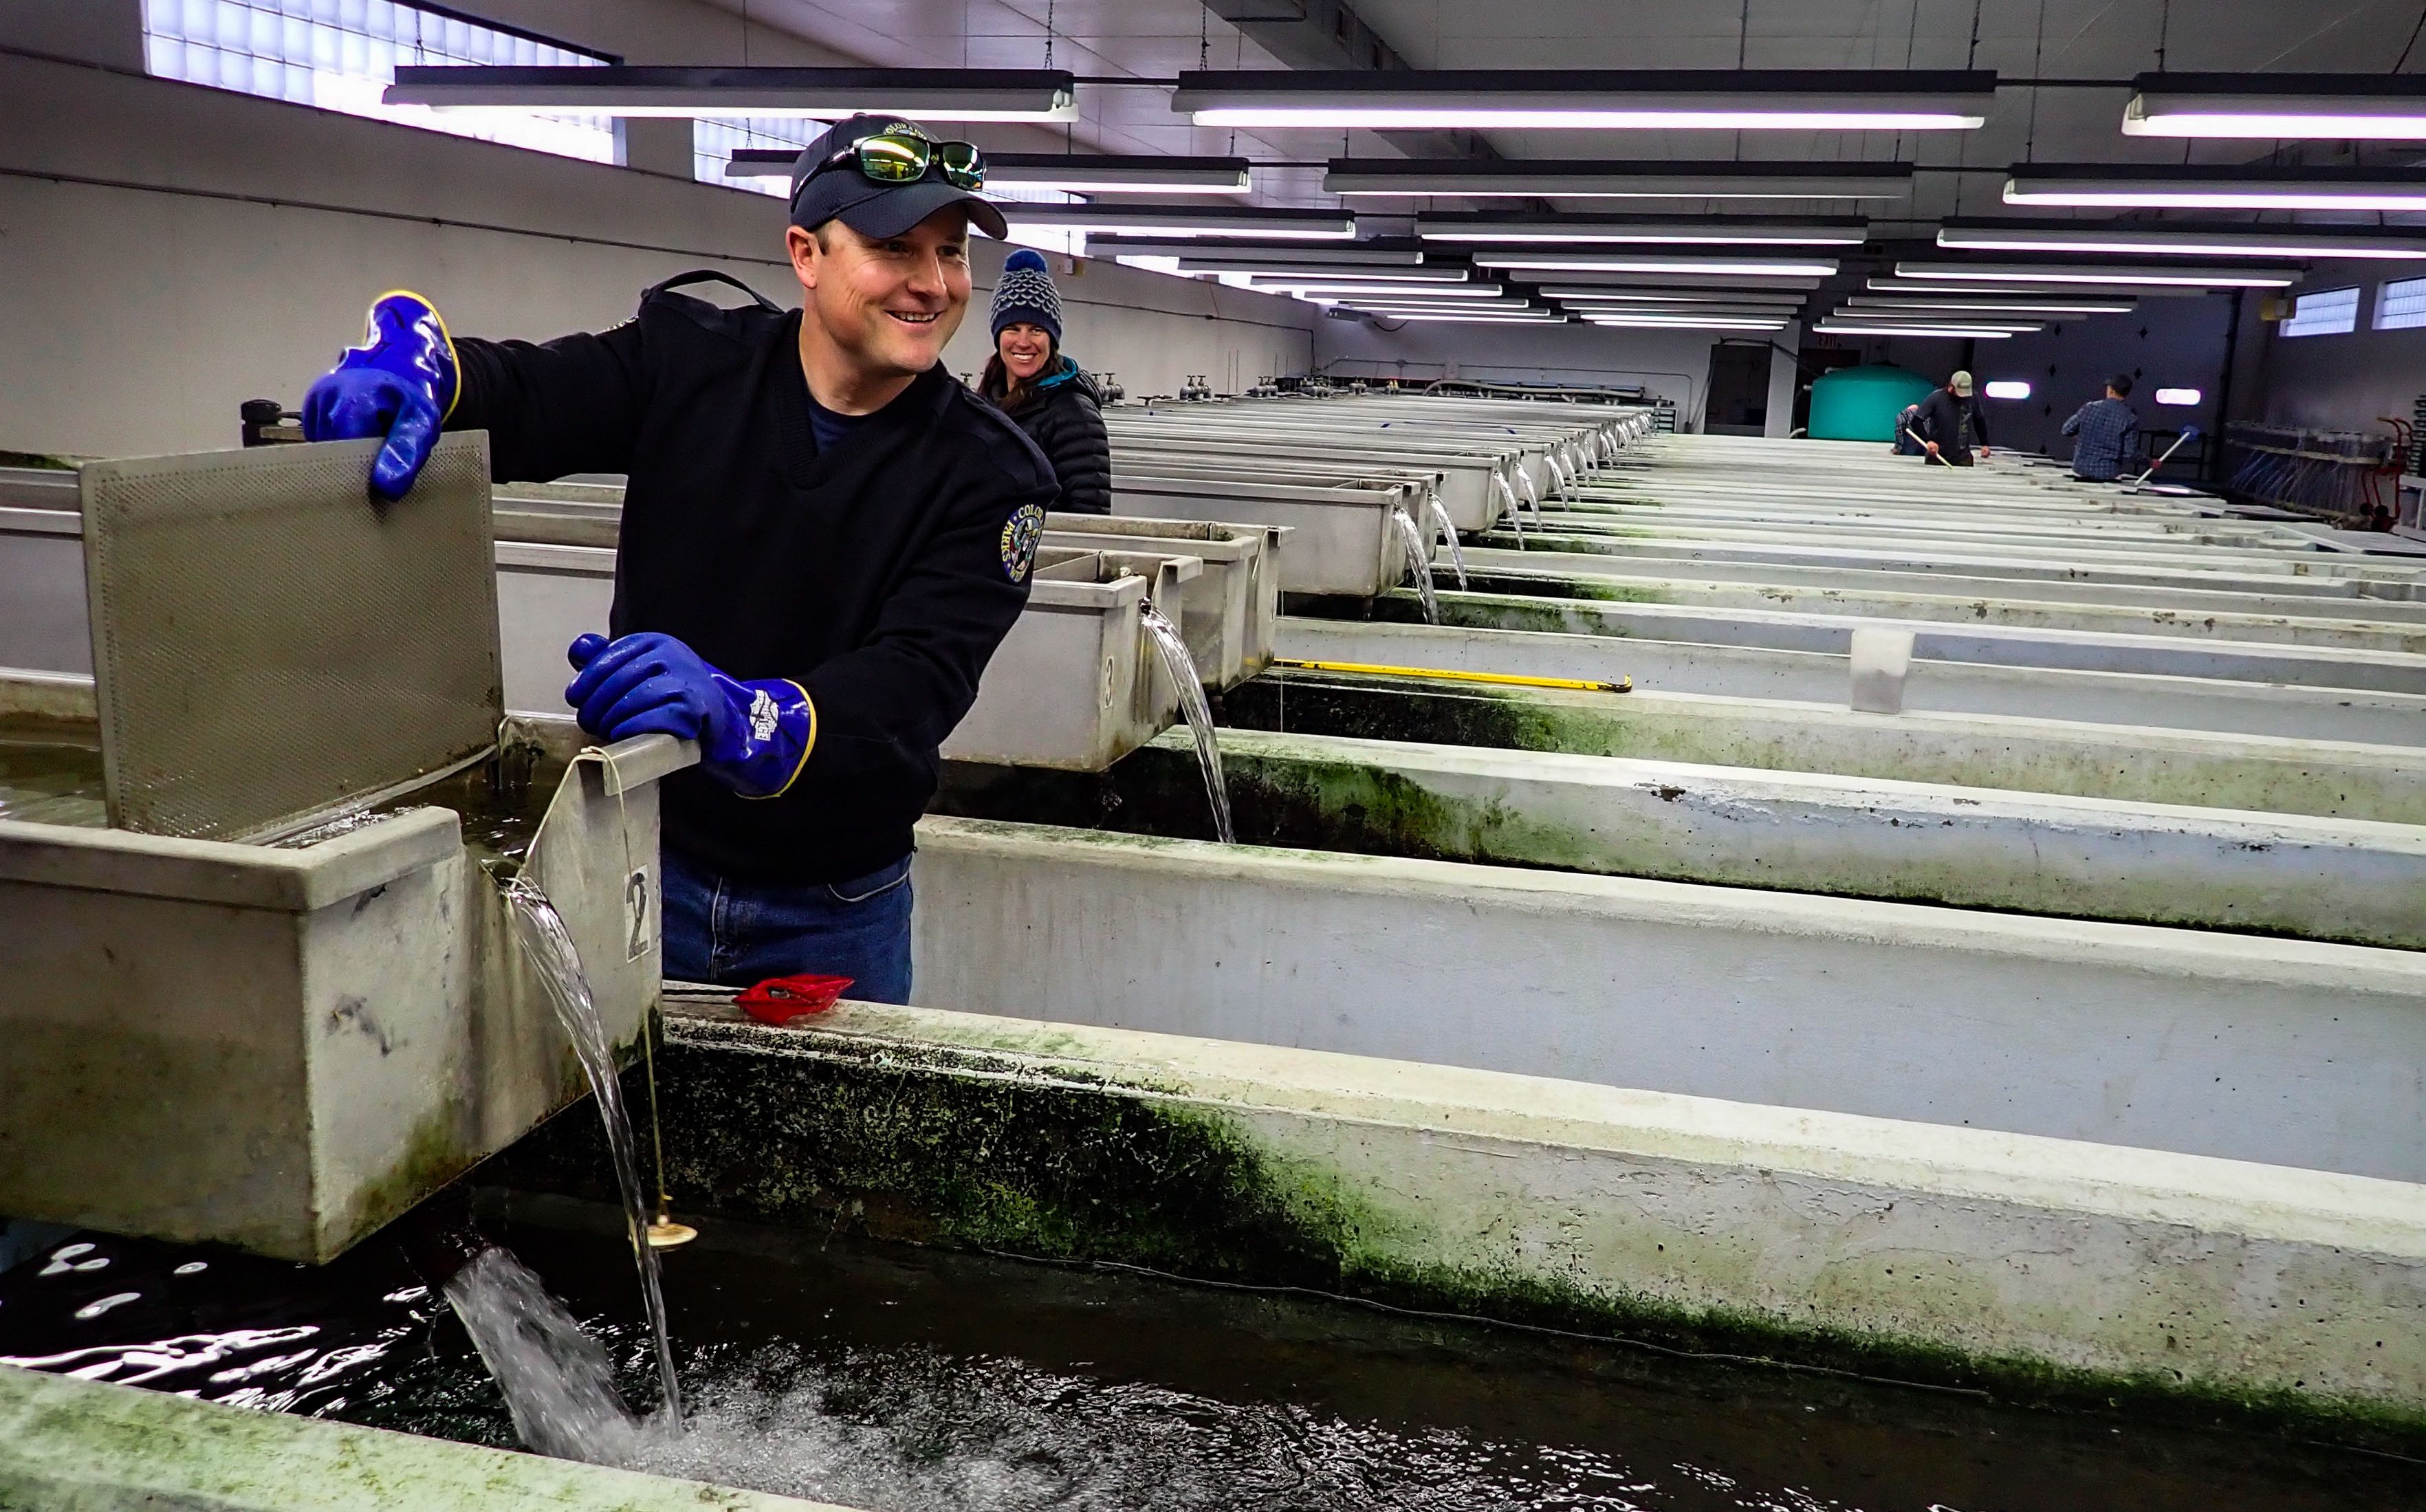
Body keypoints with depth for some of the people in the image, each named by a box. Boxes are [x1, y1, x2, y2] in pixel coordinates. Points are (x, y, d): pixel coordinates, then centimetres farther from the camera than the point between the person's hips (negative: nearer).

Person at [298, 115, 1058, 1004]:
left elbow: (918, 684, -25)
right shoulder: (690, 364, -5)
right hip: (646, 864, 1)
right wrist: (411, 355, -34)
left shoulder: (988, 473, -13)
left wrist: (739, 714, -44)